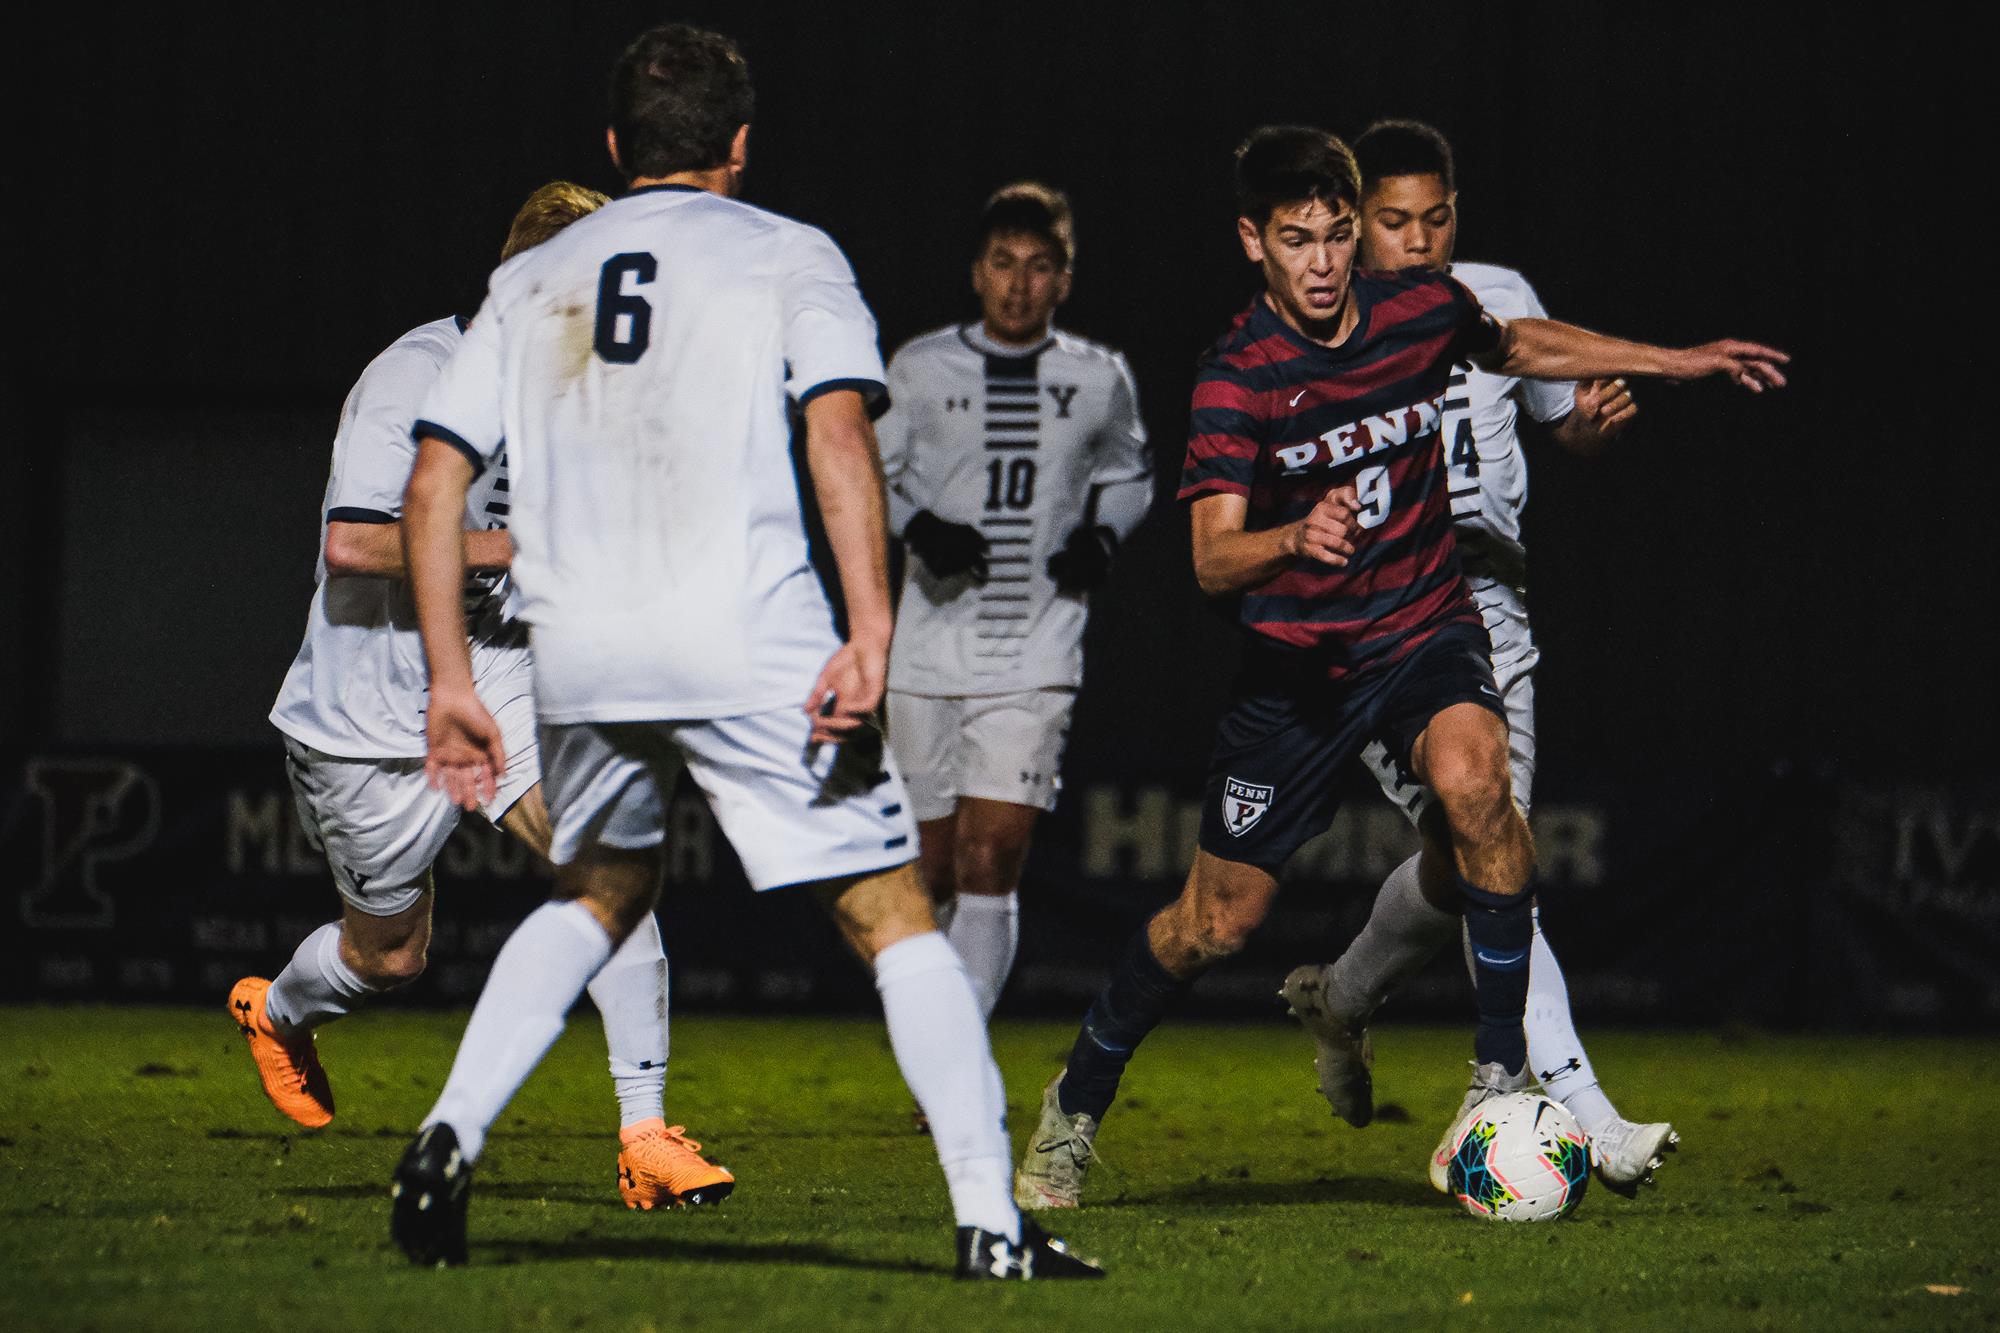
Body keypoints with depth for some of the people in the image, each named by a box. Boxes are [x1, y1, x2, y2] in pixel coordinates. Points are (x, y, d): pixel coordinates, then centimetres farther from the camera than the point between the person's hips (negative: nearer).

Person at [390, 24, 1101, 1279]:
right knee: (895, 915, 1)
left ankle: (450, 1140, 12)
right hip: (751, 647, -4)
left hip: (580, 655, 4)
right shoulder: (788, 256, 7)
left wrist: (451, 682, 14)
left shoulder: (531, 281, 18)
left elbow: (435, 481, 12)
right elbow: (838, 428, -9)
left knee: (600, 895, 28)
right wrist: (869, 634, -16)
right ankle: (989, 1218, -8)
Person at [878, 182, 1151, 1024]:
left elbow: (1127, 474, 23)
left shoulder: (1100, 380, 5)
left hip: (1037, 657, -1)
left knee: (992, 863, -13)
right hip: (929, 650, 1)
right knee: (931, 872, 6)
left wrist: (1103, 537, 2)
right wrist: (919, 528, -11)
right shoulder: (920, 370, 2)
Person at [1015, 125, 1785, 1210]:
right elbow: (1213, 560, -25)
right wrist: (1295, 538, -47)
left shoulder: (1423, 313, -6)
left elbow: (1520, 347, 19)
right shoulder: (1237, 379, -16)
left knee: (1471, 777, -32)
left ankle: (1501, 1066, -21)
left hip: (1425, 629, 2)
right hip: (1293, 656, -1)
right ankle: (1078, 1101, 29)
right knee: (1217, 921, 3)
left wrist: (1676, 361, 22)